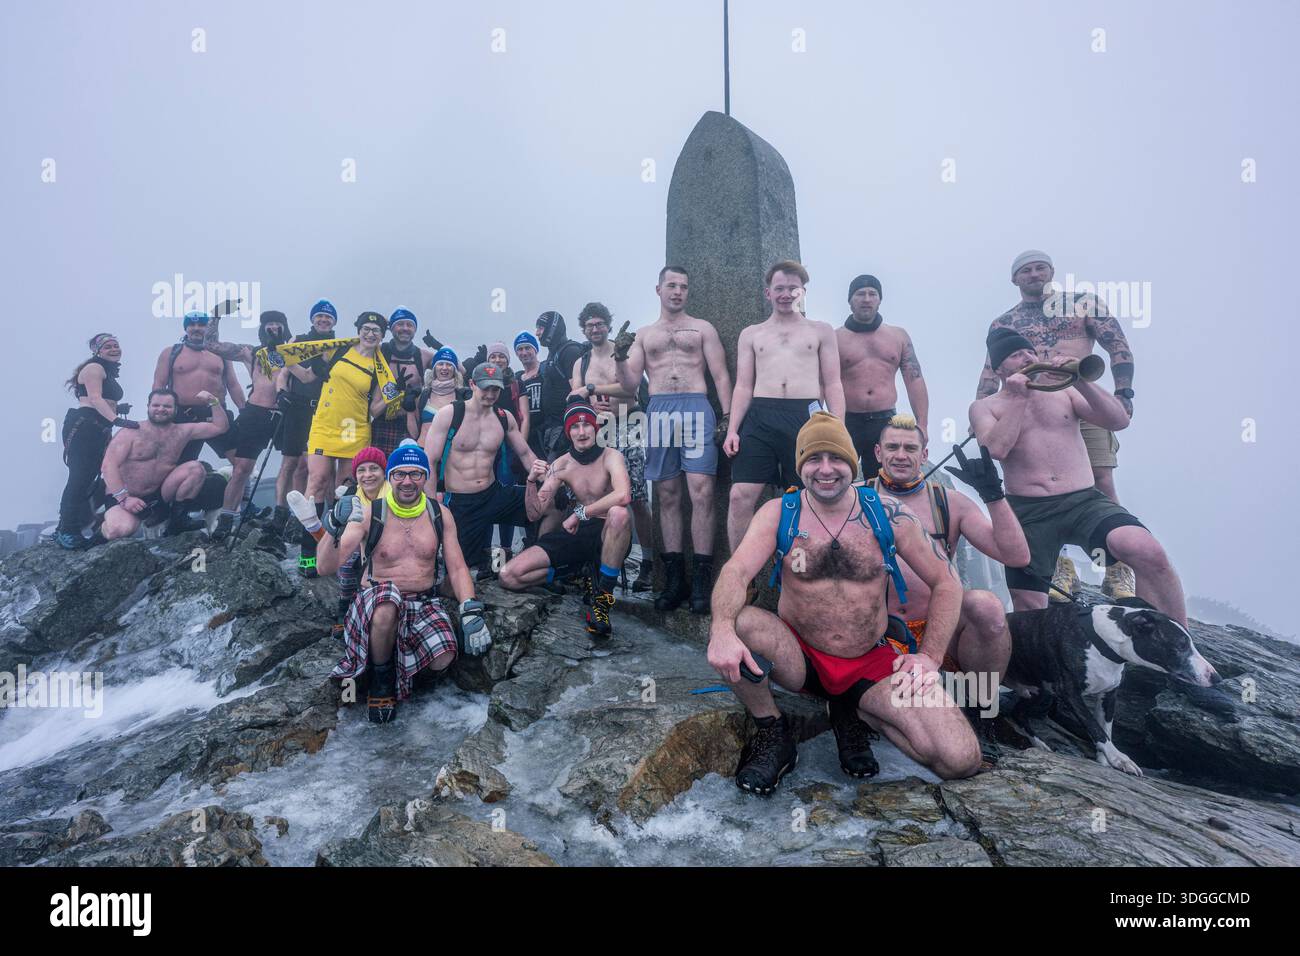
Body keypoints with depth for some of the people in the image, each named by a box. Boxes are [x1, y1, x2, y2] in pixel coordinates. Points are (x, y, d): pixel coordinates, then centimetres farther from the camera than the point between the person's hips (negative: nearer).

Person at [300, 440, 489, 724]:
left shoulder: (440, 515, 4)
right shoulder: (368, 513, -6)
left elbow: (457, 569, 6)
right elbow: (326, 567, -14)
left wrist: (472, 612, -10)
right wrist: (334, 530, -35)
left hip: (425, 603, 3)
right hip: (378, 598, -2)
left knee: (443, 659, -25)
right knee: (387, 610, -39)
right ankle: (381, 682, -11)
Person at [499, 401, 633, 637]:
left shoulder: (610, 456, -10)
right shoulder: (561, 465, 4)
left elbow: (623, 496, -32)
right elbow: (534, 514, 2)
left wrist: (580, 513, -24)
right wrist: (532, 481, -16)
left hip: (609, 535, -4)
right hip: (578, 534, 4)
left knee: (618, 513, -41)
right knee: (509, 575, -11)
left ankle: (604, 595, -24)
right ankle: (581, 569, 9)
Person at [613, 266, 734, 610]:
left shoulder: (702, 329, 14)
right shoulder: (643, 335, 21)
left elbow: (720, 375, 8)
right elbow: (631, 383, 13)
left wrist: (727, 416, -5)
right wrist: (620, 359, -7)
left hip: (696, 410, -2)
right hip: (658, 412, 3)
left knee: (701, 493, -13)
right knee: (667, 497, 2)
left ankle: (702, 578, -9)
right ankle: (674, 578, 7)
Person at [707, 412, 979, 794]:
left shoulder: (887, 513, -3)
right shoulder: (778, 513, -4)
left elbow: (946, 583, 3)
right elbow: (736, 571, -19)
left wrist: (929, 657, -8)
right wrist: (722, 629, -40)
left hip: (873, 665, 1)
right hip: (798, 658, 0)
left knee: (961, 759, -20)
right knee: (738, 624, -33)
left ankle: (855, 712, 7)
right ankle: (773, 734, -6)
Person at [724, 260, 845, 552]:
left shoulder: (821, 331, 17)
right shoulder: (750, 334, 20)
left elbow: (833, 385, 11)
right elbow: (743, 387, 14)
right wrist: (732, 430, 0)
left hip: (806, 417, 0)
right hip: (760, 418, 1)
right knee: (740, 496, -12)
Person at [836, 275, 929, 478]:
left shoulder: (899, 336, 12)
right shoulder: (835, 338, 4)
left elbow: (915, 380, 8)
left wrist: (922, 425, -1)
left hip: (885, 423, 2)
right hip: (846, 423, -2)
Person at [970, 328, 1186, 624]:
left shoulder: (1062, 391, 18)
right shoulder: (985, 407, 12)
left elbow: (1120, 420, 5)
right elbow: (996, 448, -9)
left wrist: (1080, 381, -8)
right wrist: (1019, 396, -4)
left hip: (1085, 500, 1)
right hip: (1029, 513, -1)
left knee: (1150, 554, -26)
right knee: (1028, 607, -9)